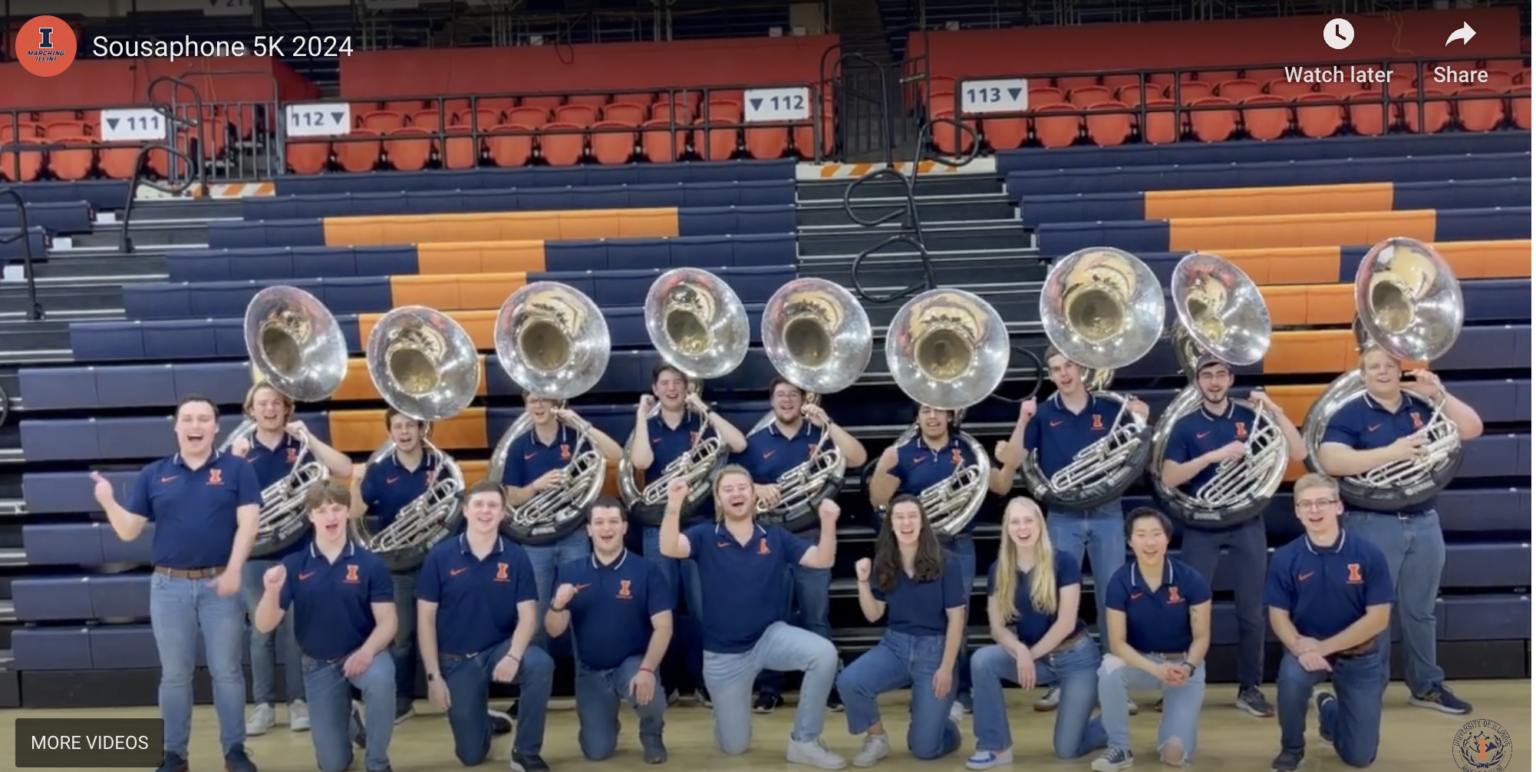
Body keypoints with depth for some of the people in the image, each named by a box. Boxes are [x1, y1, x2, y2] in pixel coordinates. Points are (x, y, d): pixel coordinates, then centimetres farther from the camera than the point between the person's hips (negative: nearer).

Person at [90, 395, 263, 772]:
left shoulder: (237, 470, 0)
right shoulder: (152, 475, 7)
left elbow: (247, 524, -7)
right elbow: (129, 531, 5)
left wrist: (233, 571, -16)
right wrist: (107, 501, -13)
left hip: (220, 583, -2)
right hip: (169, 586, 2)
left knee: (226, 671, 5)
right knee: (174, 674, 10)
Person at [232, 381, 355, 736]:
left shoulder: (300, 447, 2)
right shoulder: (239, 448, 2)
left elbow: (345, 470, -11)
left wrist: (308, 437, -16)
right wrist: (237, 461, -21)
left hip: (298, 552, 0)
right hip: (255, 553, 0)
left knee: (296, 630, 5)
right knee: (261, 631, 7)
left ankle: (298, 701, 16)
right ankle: (263, 705, 16)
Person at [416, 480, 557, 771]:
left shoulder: (516, 557, -6)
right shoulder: (440, 555, -8)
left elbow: (528, 616, -9)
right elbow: (426, 618, -5)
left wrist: (513, 655, -28)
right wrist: (433, 675, -9)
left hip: (500, 648, 0)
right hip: (456, 660, 0)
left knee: (541, 665, -33)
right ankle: (481, 717, 40)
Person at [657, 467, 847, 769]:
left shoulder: (775, 537, 0)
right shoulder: (705, 536, -6)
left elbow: (823, 560, -7)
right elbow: (669, 549, -25)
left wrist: (828, 523, -27)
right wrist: (673, 507, -43)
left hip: (770, 636, 1)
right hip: (723, 654, -1)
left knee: (825, 654, -30)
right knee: (734, 747, 6)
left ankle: (804, 742, -13)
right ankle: (733, 708, 44)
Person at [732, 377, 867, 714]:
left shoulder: (820, 436, 7)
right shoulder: (755, 441, 7)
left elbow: (858, 459, -9)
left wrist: (827, 424, -13)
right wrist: (756, 489, -18)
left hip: (812, 537, 0)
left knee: (817, 617, 4)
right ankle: (769, 688, 16)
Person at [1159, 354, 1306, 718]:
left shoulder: (1250, 418, 4)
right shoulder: (1186, 426, 1)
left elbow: (1299, 454, -4)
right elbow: (1169, 477, -9)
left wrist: (1274, 410, -12)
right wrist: (1215, 455, -19)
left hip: (1247, 523, 1)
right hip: (1202, 526, -1)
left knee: (1252, 609, 4)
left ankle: (1250, 688, 15)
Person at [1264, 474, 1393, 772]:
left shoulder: (1369, 555, -14)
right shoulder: (1285, 559, -10)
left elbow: (1378, 618, -14)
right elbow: (1278, 616, -6)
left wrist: (1323, 647, -20)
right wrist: (1300, 647, -27)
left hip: (1358, 656, 0)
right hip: (1307, 649, 0)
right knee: (1292, 677, -36)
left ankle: (1329, 711, 37)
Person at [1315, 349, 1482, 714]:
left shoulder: (1423, 407, 10)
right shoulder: (1350, 414, -5)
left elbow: (1472, 429, 4)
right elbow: (1330, 461, -20)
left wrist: (1439, 394, -8)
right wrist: (1391, 452, -24)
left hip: (1424, 522, 4)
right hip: (1373, 523, -4)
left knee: (1420, 611, 14)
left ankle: (1427, 686, 25)